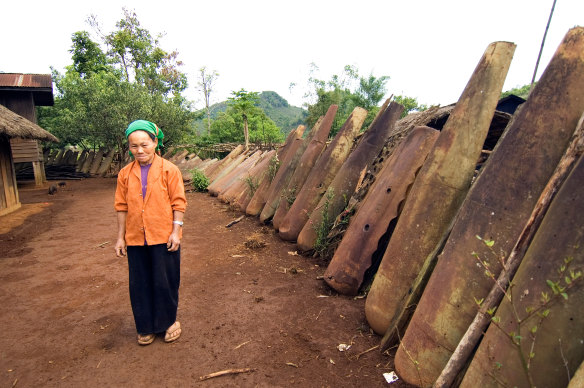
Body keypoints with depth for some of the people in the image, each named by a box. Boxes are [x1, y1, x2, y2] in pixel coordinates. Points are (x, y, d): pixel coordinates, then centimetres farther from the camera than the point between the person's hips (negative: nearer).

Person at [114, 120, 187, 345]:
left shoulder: (169, 170, -7)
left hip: (164, 237, -3)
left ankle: (168, 321, 32)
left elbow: (178, 204, -6)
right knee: (140, 284, 14)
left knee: (165, 282, 9)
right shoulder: (125, 174, 4)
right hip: (135, 239, 4)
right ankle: (147, 327, 33)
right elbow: (122, 207, 8)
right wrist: (120, 237, 7)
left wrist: (176, 231, -11)